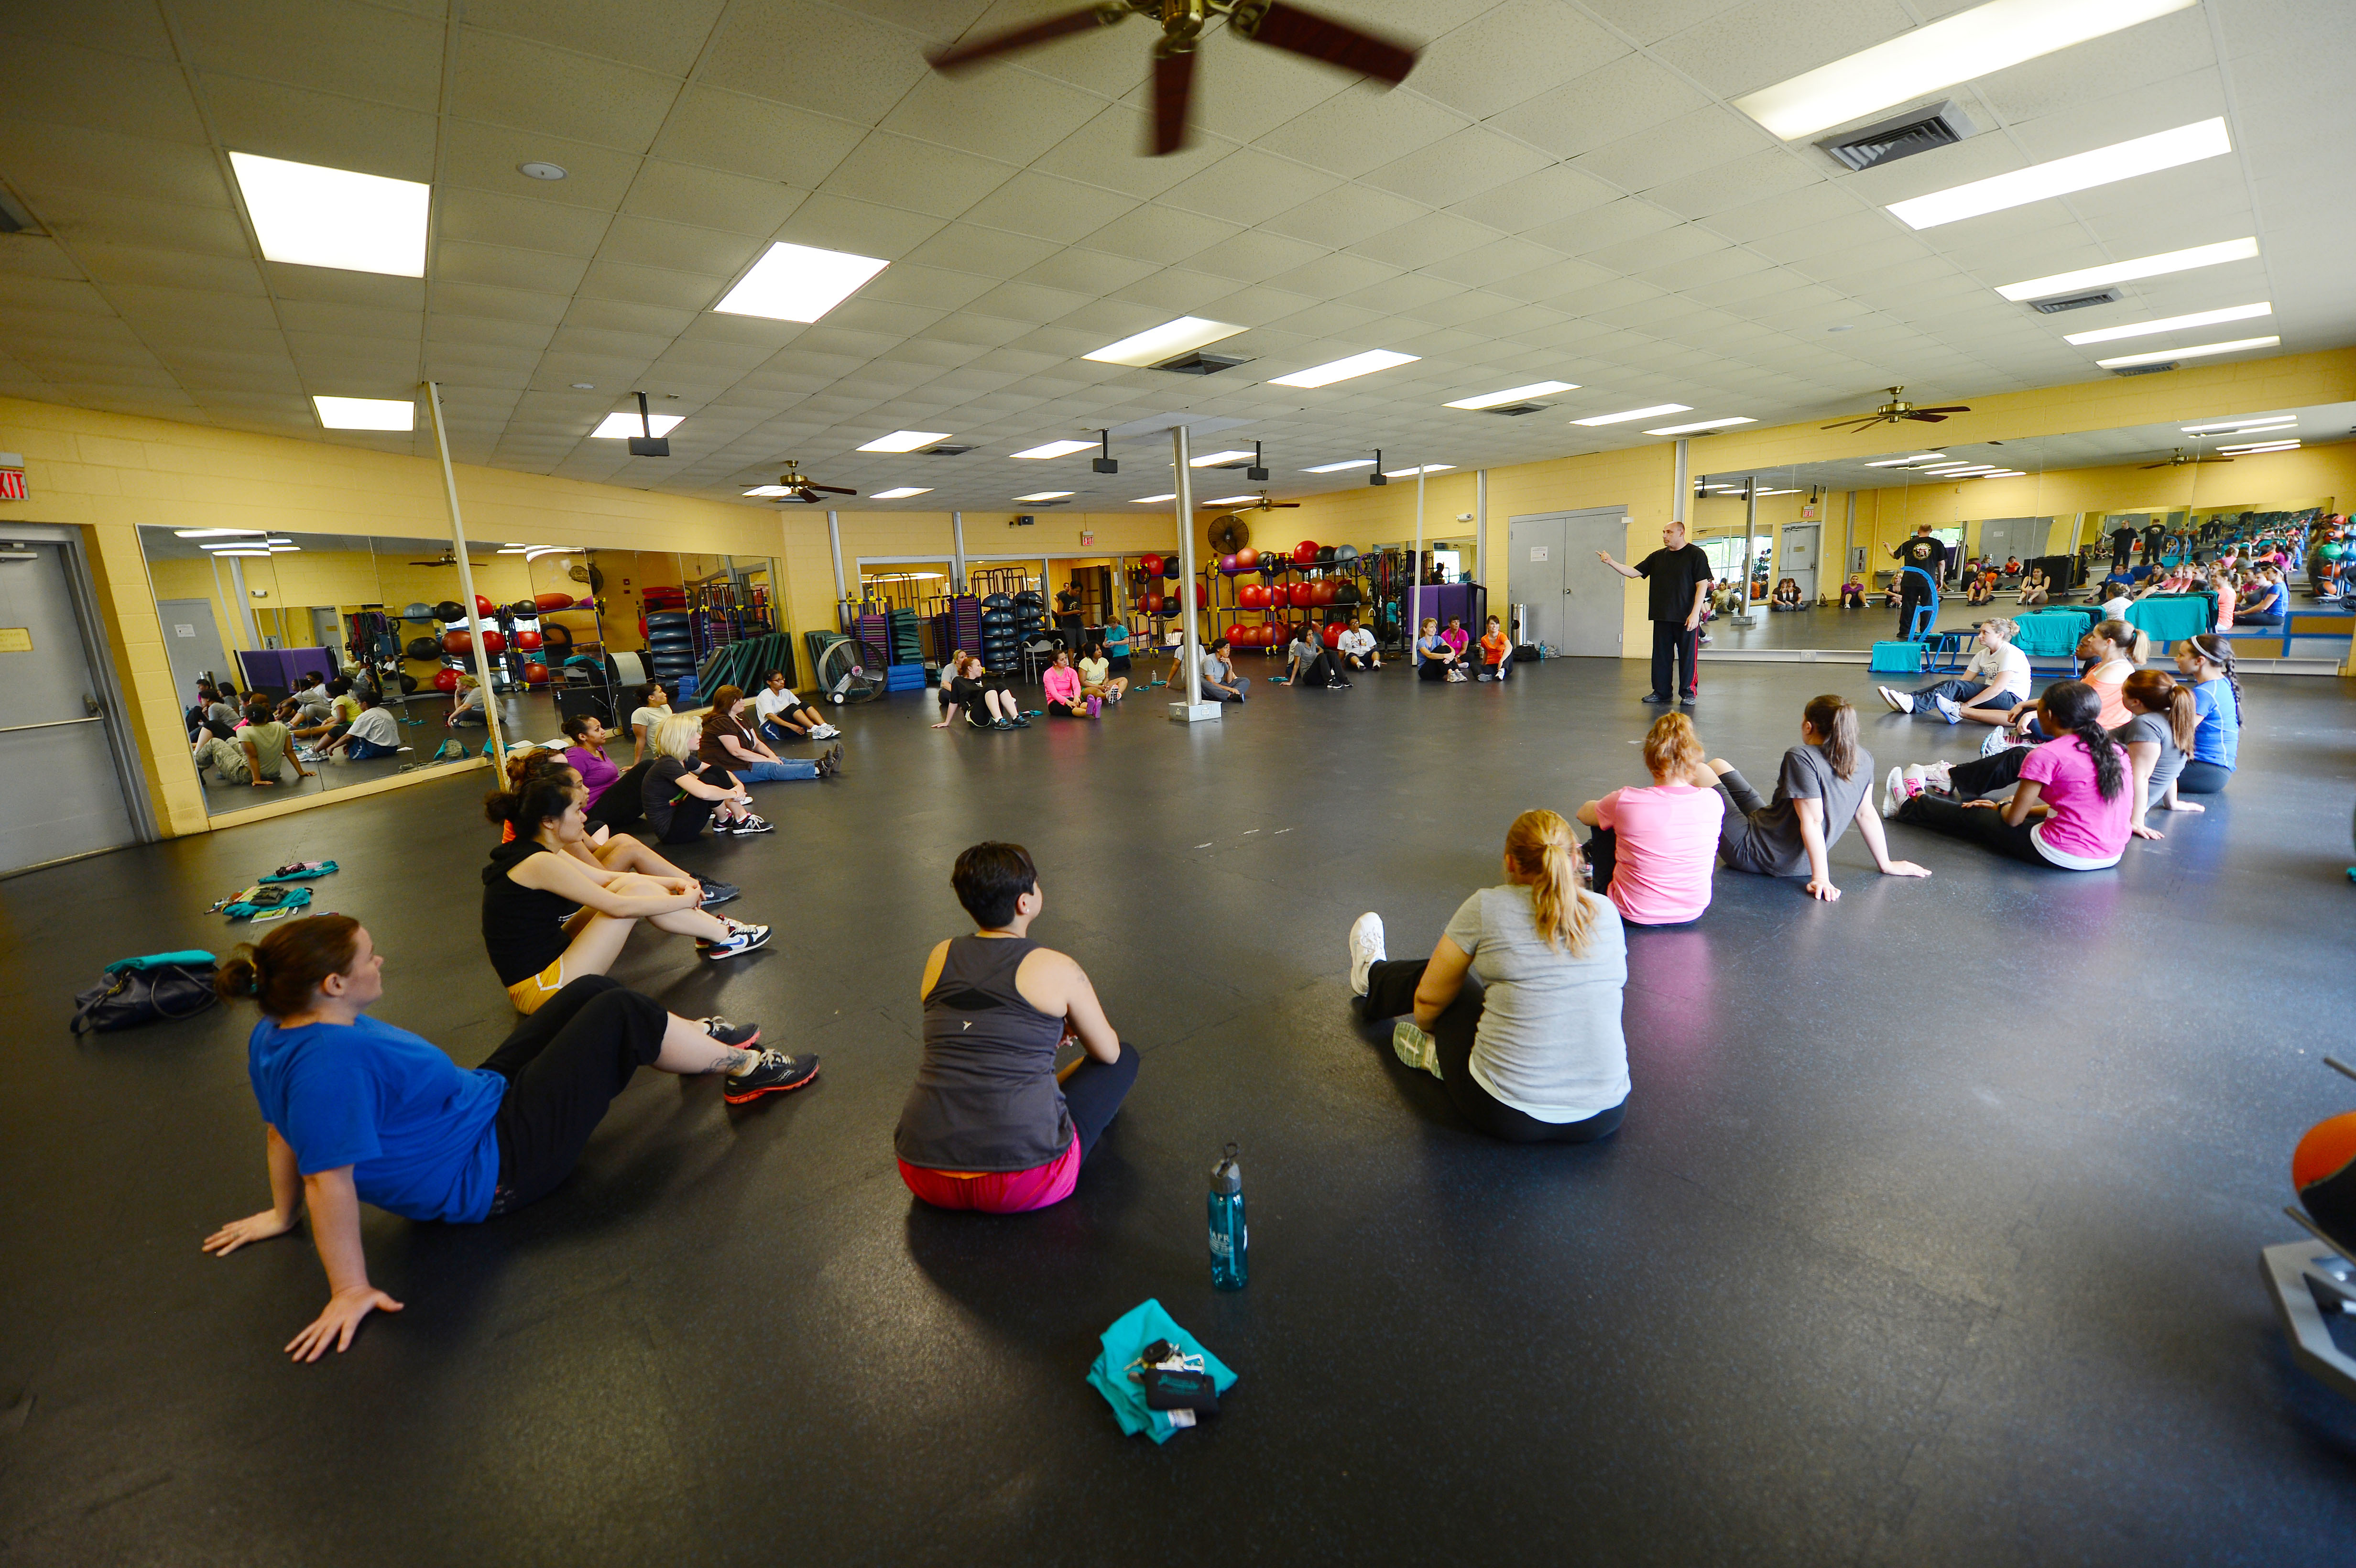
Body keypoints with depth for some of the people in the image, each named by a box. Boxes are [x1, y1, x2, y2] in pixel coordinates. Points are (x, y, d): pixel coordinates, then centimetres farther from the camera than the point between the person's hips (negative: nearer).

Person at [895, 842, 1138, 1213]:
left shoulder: (939, 958, 7)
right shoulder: (1056, 970, -6)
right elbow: (1108, 1053, 12)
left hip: (925, 1179, 5)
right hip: (1023, 1185, -5)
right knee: (1126, 1059, 17)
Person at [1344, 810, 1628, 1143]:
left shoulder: (1487, 908, -9)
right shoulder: (1607, 912, 3)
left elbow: (1429, 1000, 1)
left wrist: (1427, 1030, 25)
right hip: (1605, 1118, 4)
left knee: (1440, 978, 23)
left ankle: (1371, 976, 53)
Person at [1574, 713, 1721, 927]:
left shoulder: (1625, 802, -24)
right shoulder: (1712, 801, -13)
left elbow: (1583, 814, -1)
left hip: (1633, 915, -4)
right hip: (1693, 911, 4)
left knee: (1602, 823, 11)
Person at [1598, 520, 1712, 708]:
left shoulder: (1695, 554, -3)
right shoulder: (1658, 557, 12)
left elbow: (1702, 585, -7)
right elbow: (1634, 573, 11)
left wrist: (1695, 613, -14)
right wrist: (1611, 563, -2)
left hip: (1686, 617, -5)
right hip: (1662, 617, 5)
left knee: (1688, 655, 0)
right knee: (1661, 655, 9)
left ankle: (1688, 692, 10)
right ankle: (1662, 692, 19)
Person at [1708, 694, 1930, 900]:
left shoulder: (1802, 758, -23)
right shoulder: (1864, 759, 0)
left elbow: (1812, 821, -25)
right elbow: (1866, 814, 3)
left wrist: (1821, 878, -23)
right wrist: (1886, 864, 14)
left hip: (1753, 854, -8)